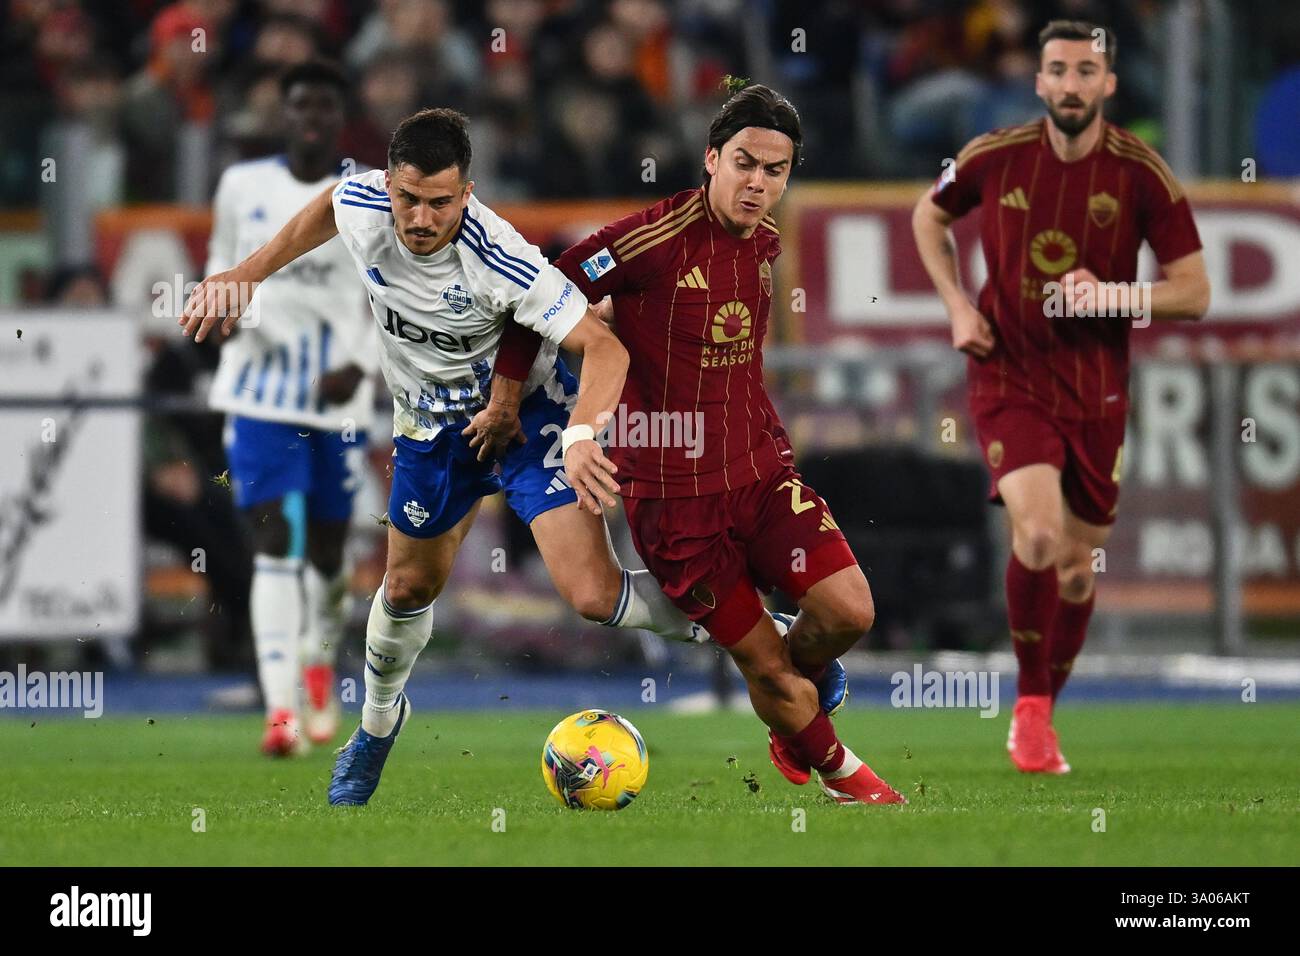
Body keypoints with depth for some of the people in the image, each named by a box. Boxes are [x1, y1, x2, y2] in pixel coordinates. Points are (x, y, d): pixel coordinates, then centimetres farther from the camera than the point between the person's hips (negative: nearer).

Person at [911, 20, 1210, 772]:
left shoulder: (1142, 174, -8)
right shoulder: (993, 158, -6)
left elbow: (1195, 292, -6)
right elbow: (930, 217, 16)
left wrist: (1114, 295, -22)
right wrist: (958, 306, 2)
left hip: (1095, 388, 2)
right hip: (1009, 376, -2)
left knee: (1078, 565, 10)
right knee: (1038, 532, -23)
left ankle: (1043, 715, 31)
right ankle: (1029, 706, -6)